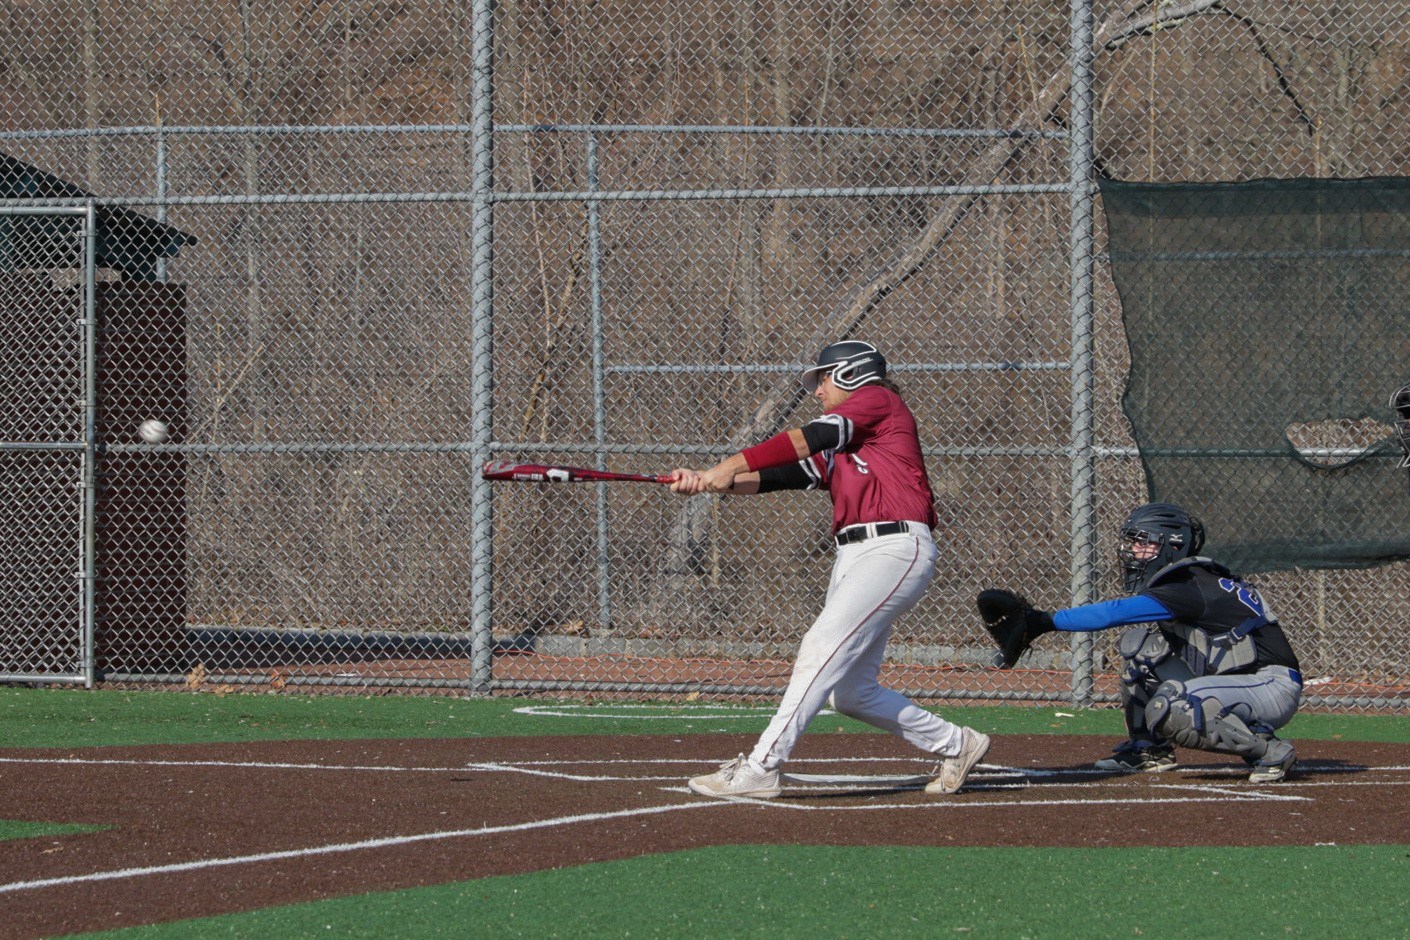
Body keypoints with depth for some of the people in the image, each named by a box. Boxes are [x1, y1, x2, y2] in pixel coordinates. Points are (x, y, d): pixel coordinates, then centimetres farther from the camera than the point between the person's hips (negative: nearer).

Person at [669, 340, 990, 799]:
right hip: (853, 556, 10)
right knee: (851, 693, 6)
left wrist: (732, 464, -12)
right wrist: (713, 481, 0)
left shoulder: (878, 401, 3)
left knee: (823, 646, -21)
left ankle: (759, 768, -28)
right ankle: (955, 745, 23)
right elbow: (784, 475, 14)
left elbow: (810, 438, -8)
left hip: (896, 549, -10)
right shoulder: (836, 453, 26)